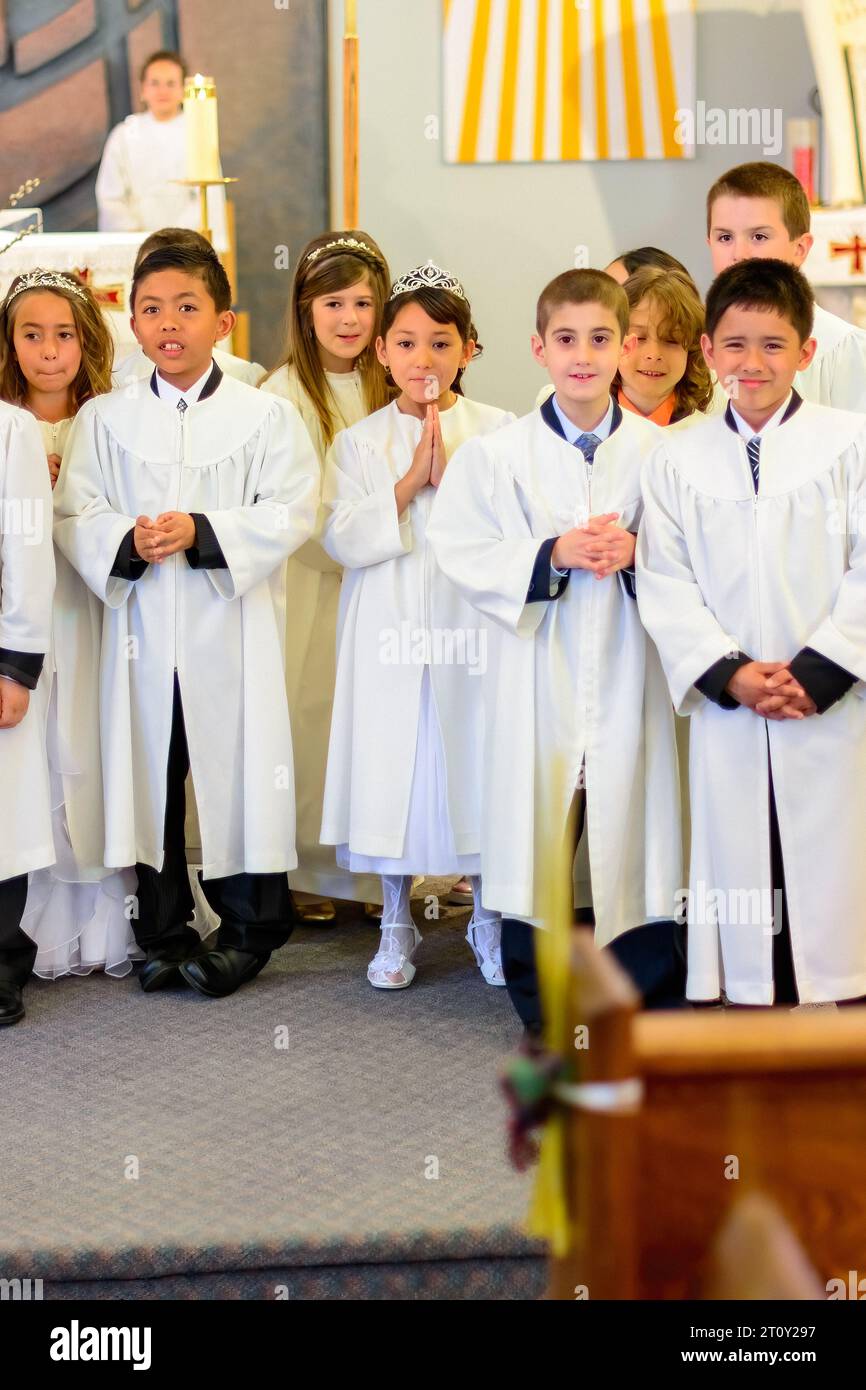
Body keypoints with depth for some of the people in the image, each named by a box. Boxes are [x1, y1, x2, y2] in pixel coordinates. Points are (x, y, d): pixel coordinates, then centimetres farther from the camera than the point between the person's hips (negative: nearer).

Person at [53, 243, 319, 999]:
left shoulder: (266, 416, 0)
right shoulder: (105, 418, 8)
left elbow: (289, 512, -8)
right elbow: (74, 513, 2)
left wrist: (202, 533, -19)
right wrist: (128, 540, -17)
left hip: (233, 631, -2)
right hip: (142, 629, 3)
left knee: (240, 772, 2)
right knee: (149, 774, 8)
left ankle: (250, 929, 17)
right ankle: (164, 932, 22)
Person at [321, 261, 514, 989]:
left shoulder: (498, 431, 3)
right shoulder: (359, 442, 6)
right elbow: (344, 539, -5)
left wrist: (449, 477, -14)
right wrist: (411, 481, -14)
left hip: (474, 625, -1)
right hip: (390, 632, 1)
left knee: (473, 762, 2)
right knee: (392, 770, 4)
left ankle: (489, 917, 21)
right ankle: (397, 923, 21)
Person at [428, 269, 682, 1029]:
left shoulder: (658, 450, 1)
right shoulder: (497, 453, 0)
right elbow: (463, 557, -4)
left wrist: (637, 554, -15)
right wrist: (552, 555, -15)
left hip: (628, 677, 0)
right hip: (538, 681, 0)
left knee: (636, 839, 4)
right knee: (535, 840, 6)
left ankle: (652, 1002, 20)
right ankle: (541, 1008, 23)